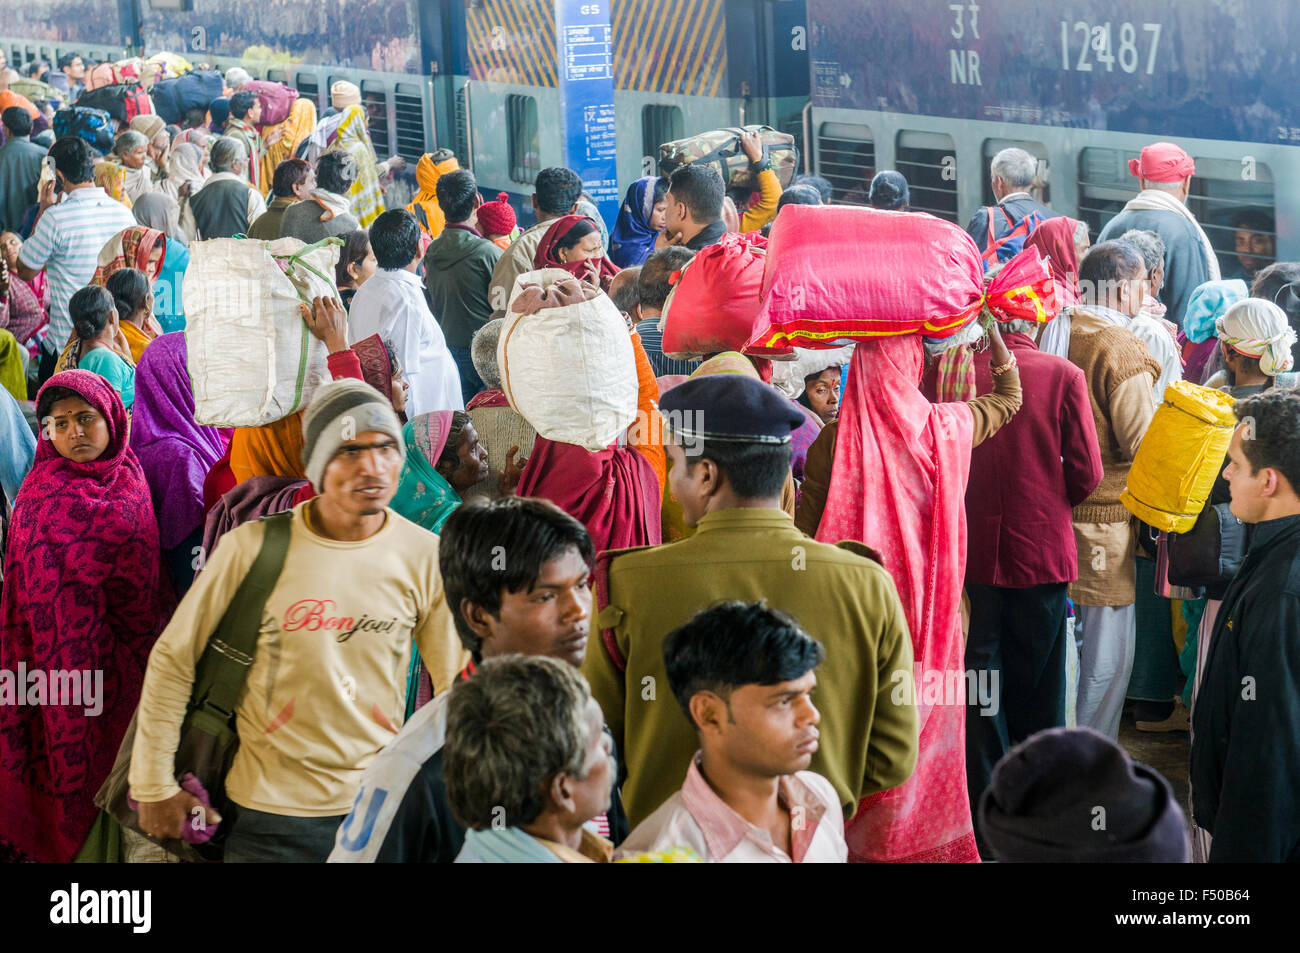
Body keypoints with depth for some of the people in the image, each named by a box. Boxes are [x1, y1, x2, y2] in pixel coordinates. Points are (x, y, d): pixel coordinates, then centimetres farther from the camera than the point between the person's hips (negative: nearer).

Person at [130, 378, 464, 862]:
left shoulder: (425, 557, -4)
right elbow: (172, 661, -3)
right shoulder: (253, 547, -10)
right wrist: (155, 786, -2)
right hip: (268, 820, -2)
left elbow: (457, 686, 5)